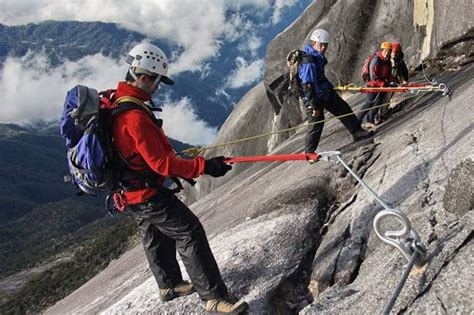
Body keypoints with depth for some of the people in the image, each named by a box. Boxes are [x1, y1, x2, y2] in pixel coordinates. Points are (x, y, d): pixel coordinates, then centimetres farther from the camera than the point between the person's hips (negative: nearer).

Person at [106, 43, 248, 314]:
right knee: (191, 233, -7)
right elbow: (160, 163, -30)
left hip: (131, 191, 11)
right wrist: (203, 166, -28)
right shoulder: (135, 116, -30)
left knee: (156, 236, 24)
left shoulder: (115, 102, 3)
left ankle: (170, 285, 42)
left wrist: (173, 153, 25)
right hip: (148, 193, -11)